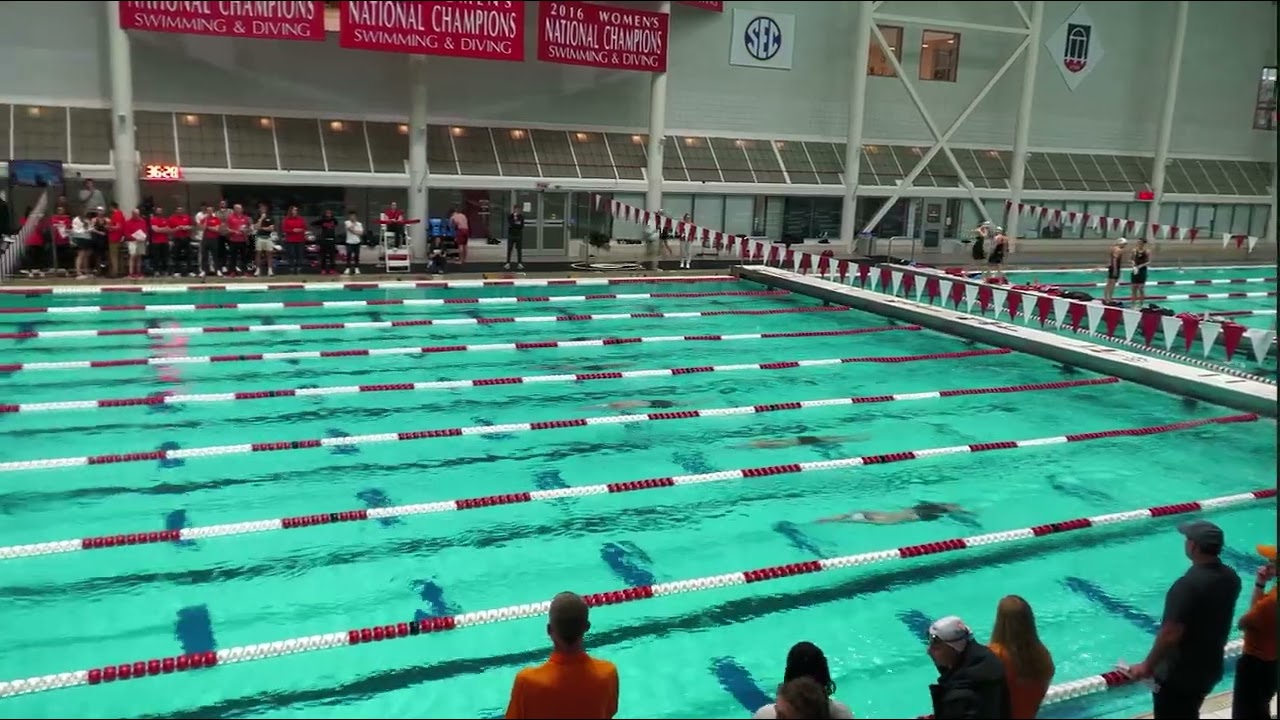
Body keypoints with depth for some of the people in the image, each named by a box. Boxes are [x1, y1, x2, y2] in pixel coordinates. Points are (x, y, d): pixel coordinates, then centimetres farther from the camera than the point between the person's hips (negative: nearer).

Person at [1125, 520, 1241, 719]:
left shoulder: (1189, 585, -29)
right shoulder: (1231, 577, -3)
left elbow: (1170, 635, -27)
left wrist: (1147, 665, -17)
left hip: (1178, 673, -8)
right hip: (1210, 668, 8)